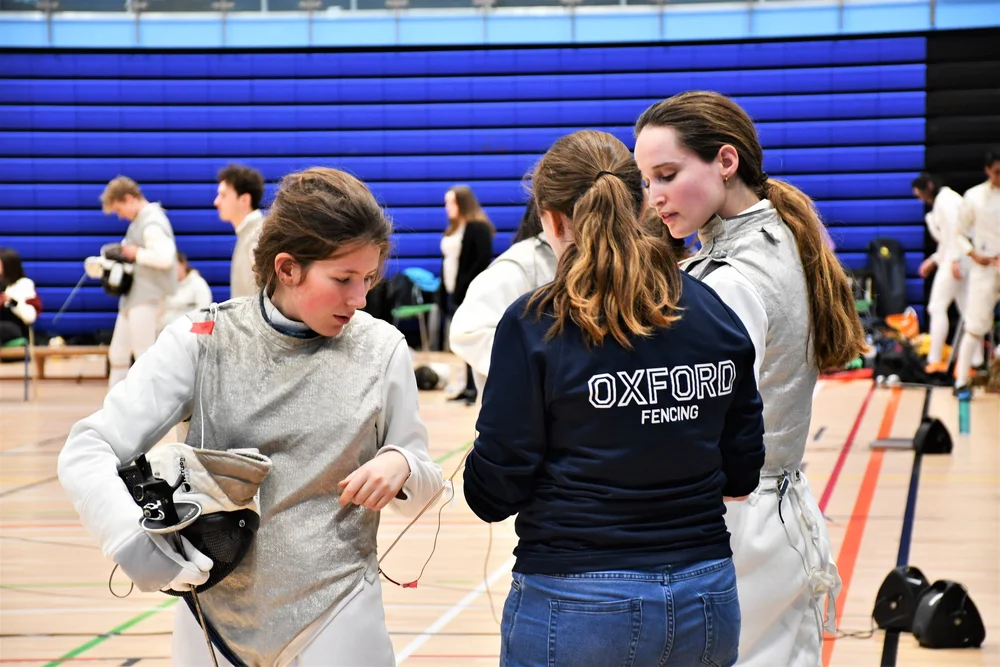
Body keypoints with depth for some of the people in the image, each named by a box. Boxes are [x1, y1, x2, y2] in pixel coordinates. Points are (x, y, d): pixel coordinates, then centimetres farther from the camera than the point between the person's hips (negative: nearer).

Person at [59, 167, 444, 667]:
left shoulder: (382, 349, -5)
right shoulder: (203, 341, -9)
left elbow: (421, 489, 4)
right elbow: (86, 454, -12)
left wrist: (399, 466, -19)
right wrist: (135, 541, -29)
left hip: (336, 613, 0)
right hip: (215, 611, 0)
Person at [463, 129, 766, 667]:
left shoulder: (533, 325, -11)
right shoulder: (716, 318, 1)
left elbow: (492, 495, -9)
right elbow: (741, 474, 7)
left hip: (575, 606, -4)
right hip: (706, 602, 4)